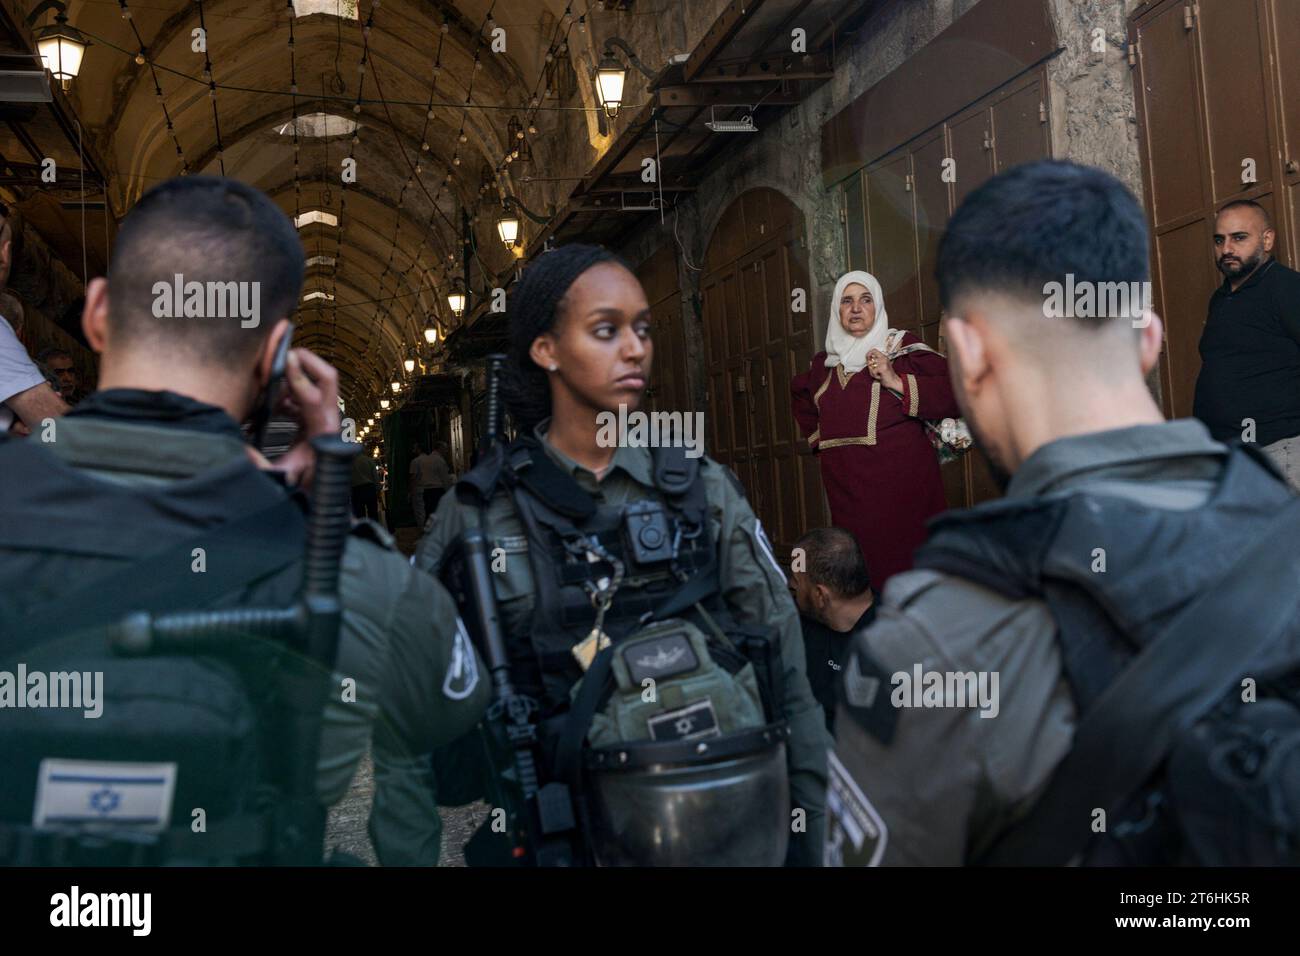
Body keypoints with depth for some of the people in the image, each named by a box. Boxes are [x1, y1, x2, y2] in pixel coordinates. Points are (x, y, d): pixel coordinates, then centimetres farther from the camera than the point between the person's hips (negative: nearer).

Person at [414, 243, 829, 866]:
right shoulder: (479, 512, -4)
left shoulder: (702, 489, -2)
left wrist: (808, 835, -2)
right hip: (569, 837, 0)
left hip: (729, 829, 1)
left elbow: (785, 674, -1)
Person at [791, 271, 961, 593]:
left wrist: (897, 382, -15)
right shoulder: (824, 363, 17)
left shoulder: (902, 347, 2)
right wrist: (820, 439, 25)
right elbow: (803, 397, 39)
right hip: (847, 491, 4)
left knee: (903, 562, -10)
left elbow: (957, 392, -8)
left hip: (901, 485, -4)